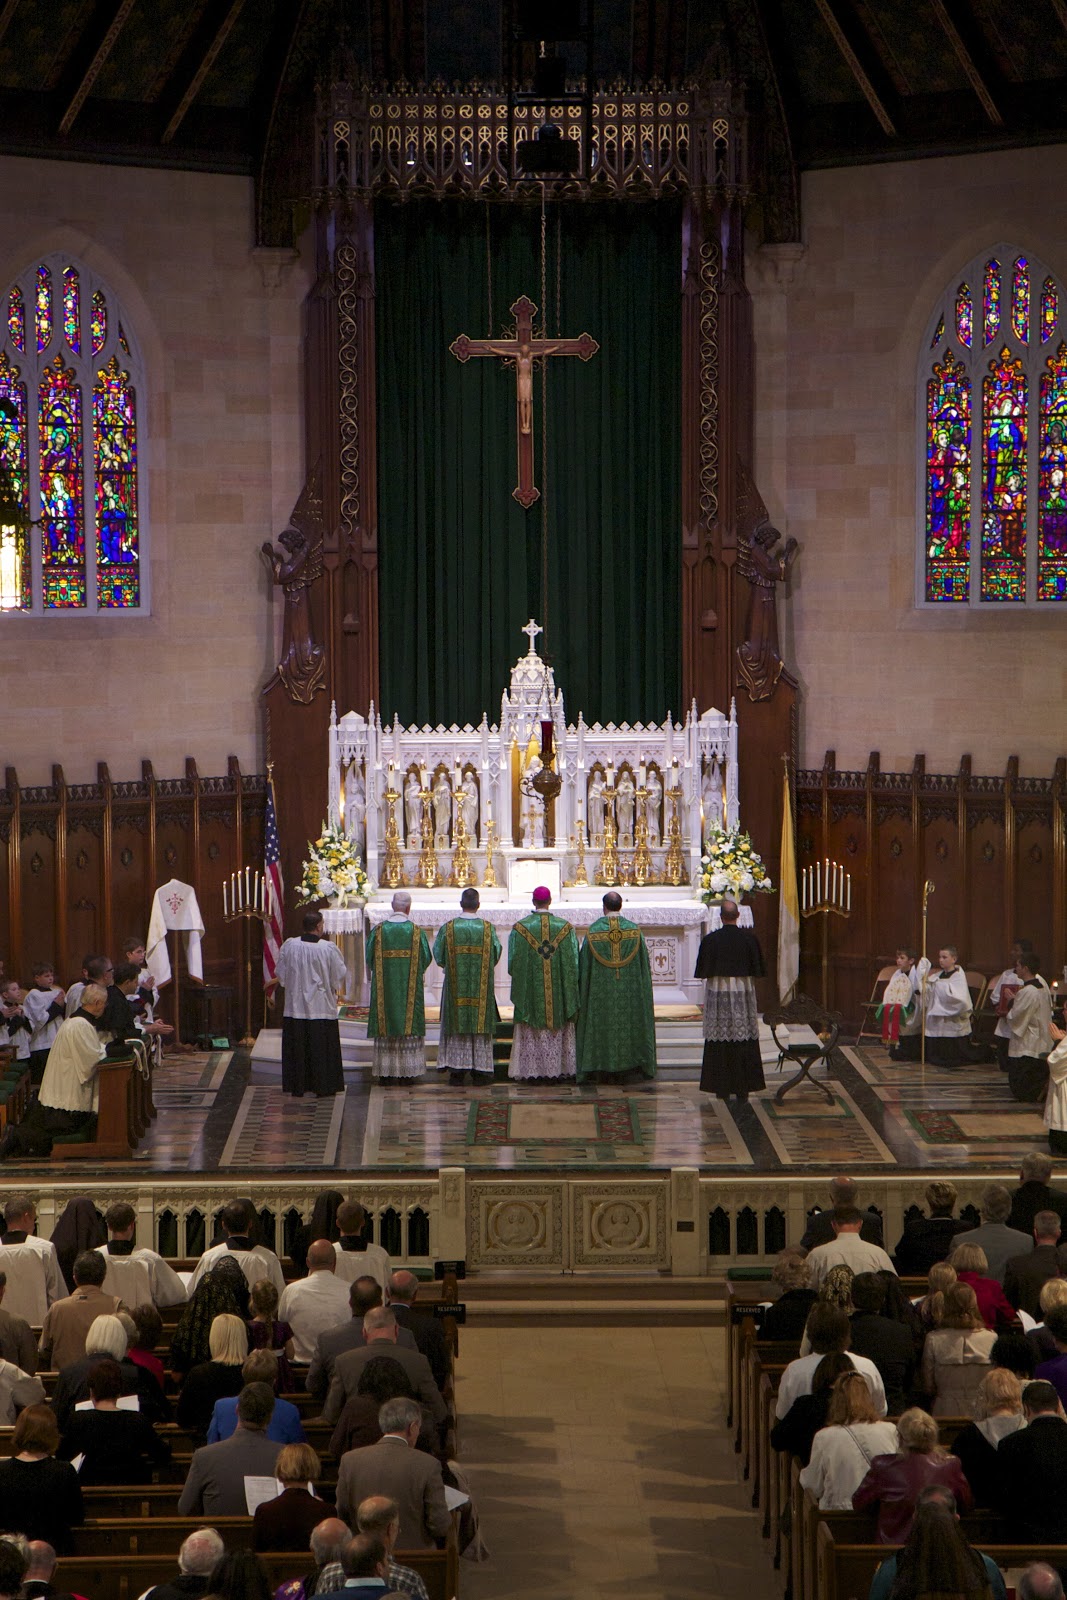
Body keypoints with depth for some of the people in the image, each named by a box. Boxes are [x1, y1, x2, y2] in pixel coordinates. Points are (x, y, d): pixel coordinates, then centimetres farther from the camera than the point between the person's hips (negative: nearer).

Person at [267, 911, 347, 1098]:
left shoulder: (289, 946, -6)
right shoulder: (329, 948, -12)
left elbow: (281, 974, 3)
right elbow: (339, 976, -2)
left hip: (295, 1005, 2)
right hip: (321, 1006, -2)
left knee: (297, 1048, 9)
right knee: (321, 1048, 6)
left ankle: (297, 1089, 11)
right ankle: (323, 1089, 8)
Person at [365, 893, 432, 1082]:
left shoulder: (378, 930, -4)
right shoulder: (416, 931, -6)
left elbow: (369, 959, 1)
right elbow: (426, 959, 0)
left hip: (384, 986, 1)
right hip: (410, 987, -1)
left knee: (385, 1027, 6)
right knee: (409, 1027, 6)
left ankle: (386, 1073, 5)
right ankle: (407, 1073, 5)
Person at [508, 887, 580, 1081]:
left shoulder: (520, 928, -7)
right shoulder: (565, 927, -4)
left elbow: (513, 963, -2)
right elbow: (573, 962, 1)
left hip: (530, 989, -1)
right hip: (558, 990, 1)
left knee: (530, 1034, 5)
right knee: (560, 1031, 9)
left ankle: (529, 1068, 3)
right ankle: (561, 1067, 9)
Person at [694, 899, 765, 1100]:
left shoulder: (710, 940, -8)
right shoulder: (749, 938, -5)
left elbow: (703, 970, -2)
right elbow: (758, 968, 2)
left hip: (717, 993, -1)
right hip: (744, 992, 1)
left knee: (720, 1042, 5)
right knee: (744, 1043, 6)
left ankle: (722, 1090, 6)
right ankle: (743, 1089, 6)